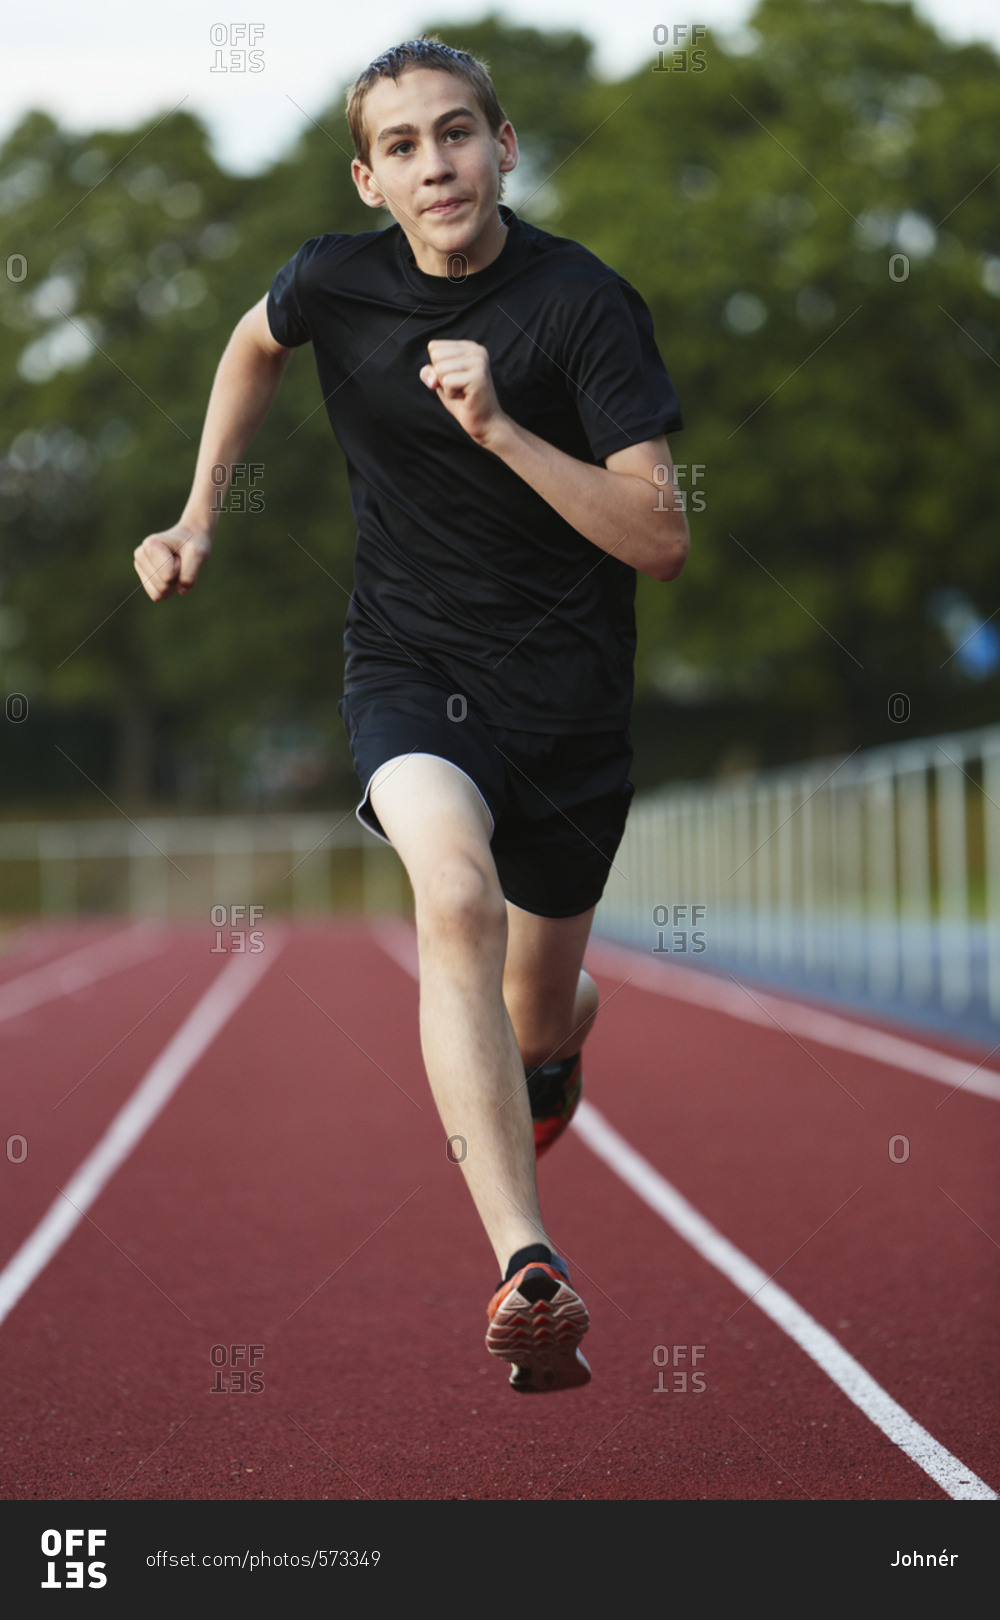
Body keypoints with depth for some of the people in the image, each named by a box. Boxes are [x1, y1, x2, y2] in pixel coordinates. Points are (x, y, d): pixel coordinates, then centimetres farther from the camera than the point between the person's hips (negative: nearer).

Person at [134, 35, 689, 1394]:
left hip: (567, 684, 0)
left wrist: (499, 427, -29)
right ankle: (531, 1272, -41)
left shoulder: (584, 302, -15)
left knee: (540, 1023, 12)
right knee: (457, 894, -32)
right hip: (408, 665, 1)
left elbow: (662, 539, -20)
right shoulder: (334, 281, -5)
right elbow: (256, 344, 21)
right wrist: (199, 518, 16)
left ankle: (567, 1026, 55)